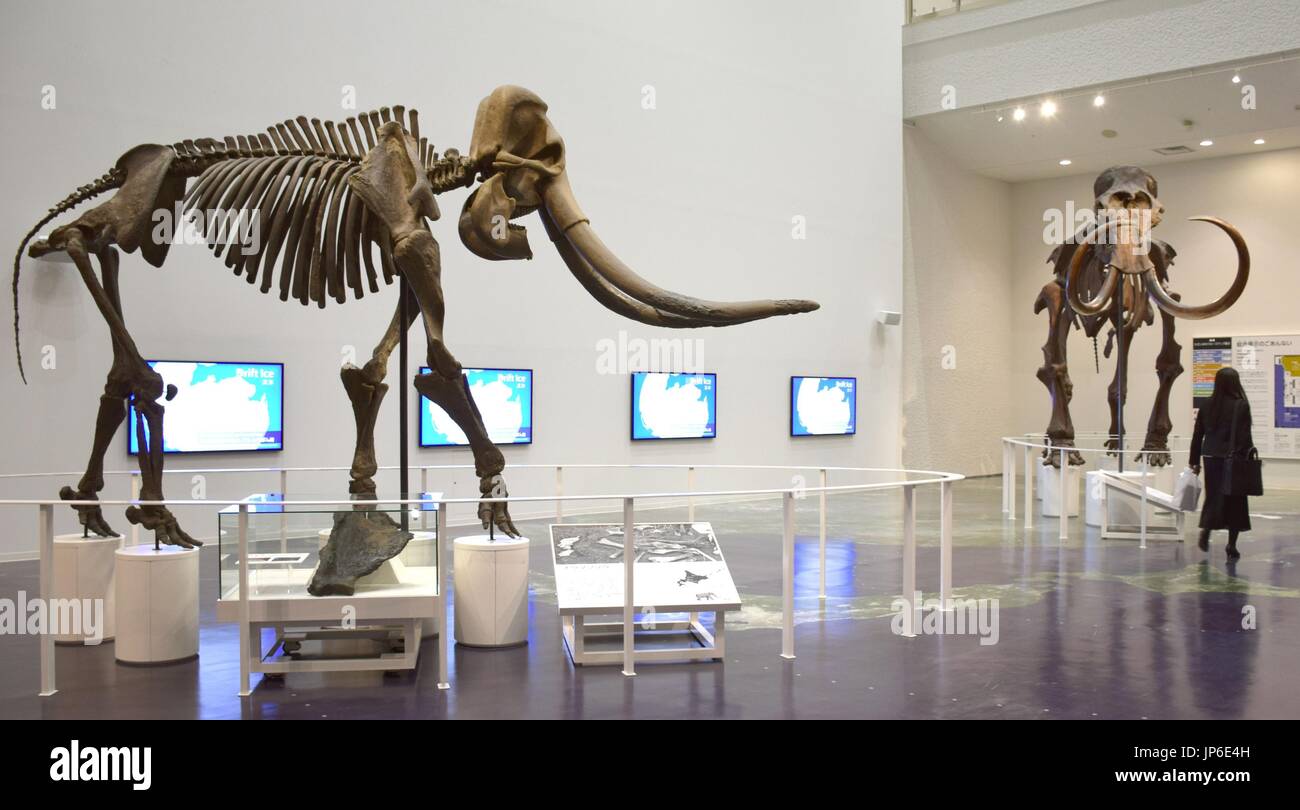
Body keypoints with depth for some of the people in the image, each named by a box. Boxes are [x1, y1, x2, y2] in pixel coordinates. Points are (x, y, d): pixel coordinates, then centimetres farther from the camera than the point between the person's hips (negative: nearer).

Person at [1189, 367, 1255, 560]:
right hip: (1233, 458, -3)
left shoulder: (1207, 406, 4)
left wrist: (1194, 461, 15)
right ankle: (1231, 545, 8)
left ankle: (1205, 534, 0)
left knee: (1213, 497, 15)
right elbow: (1244, 435, -11)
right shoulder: (1241, 406, -7)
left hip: (1211, 457, 3)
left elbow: (1197, 434, 8)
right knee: (1235, 500, 6)